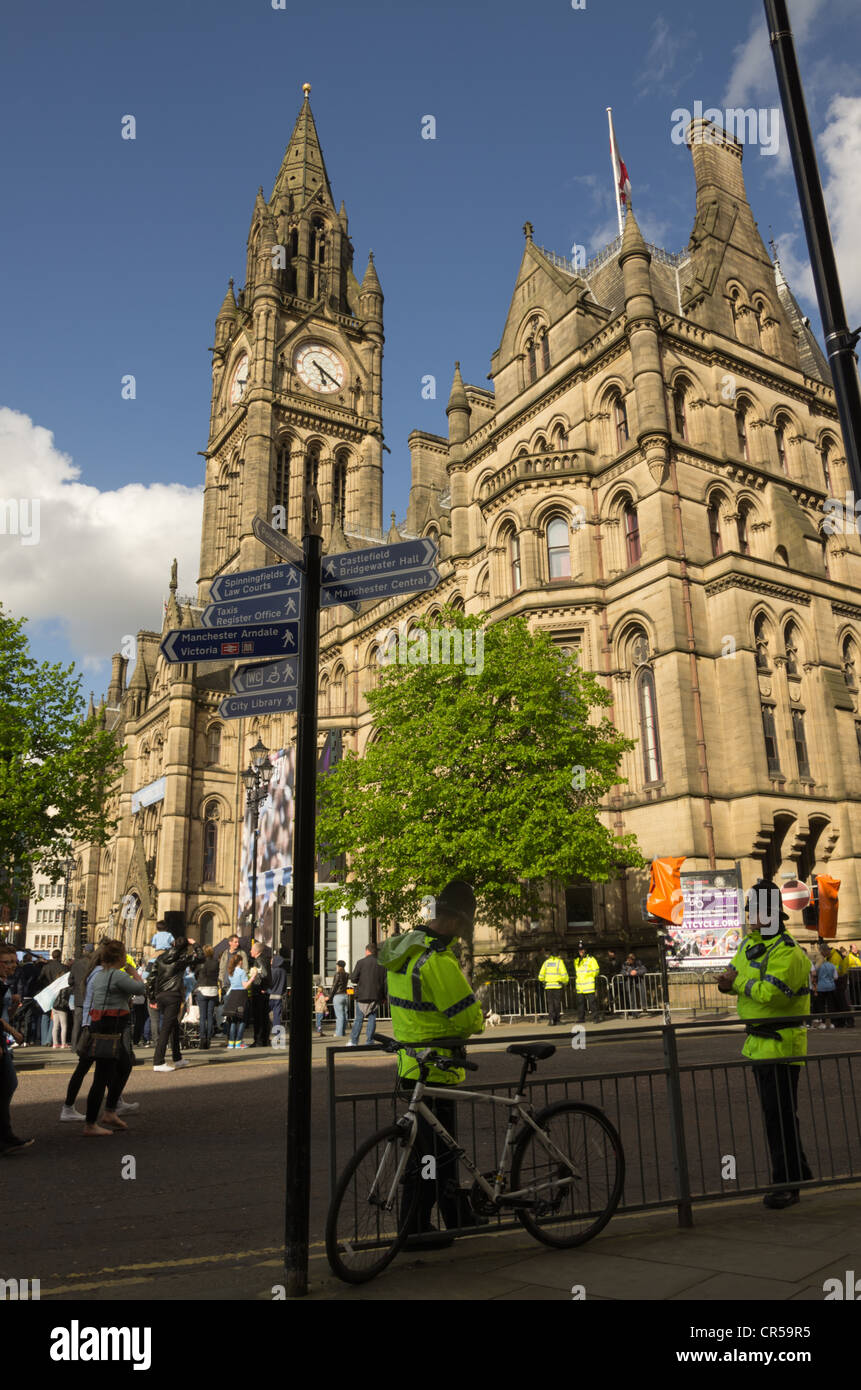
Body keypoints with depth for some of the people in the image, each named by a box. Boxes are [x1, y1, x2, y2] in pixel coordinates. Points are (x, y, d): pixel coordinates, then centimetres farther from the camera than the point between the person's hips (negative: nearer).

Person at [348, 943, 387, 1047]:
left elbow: (353, 978, -7)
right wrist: (384, 997, 10)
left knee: (358, 1019, 6)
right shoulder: (381, 964, 3)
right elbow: (385, 981, 3)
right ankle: (369, 1041, 5)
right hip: (376, 996, 2)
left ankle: (353, 1041, 6)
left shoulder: (361, 962, -6)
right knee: (372, 1019, 8)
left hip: (362, 995, -2)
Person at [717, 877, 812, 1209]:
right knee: (774, 1115, 19)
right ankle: (799, 1172, 33)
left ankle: (786, 1184, 9)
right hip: (758, 1042, 9)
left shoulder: (787, 952, -19)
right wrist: (728, 980, -9)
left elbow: (771, 993, -30)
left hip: (781, 1043, -9)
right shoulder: (750, 945, 10)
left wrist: (738, 982, -17)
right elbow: (734, 976, 15)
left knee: (780, 1116, -2)